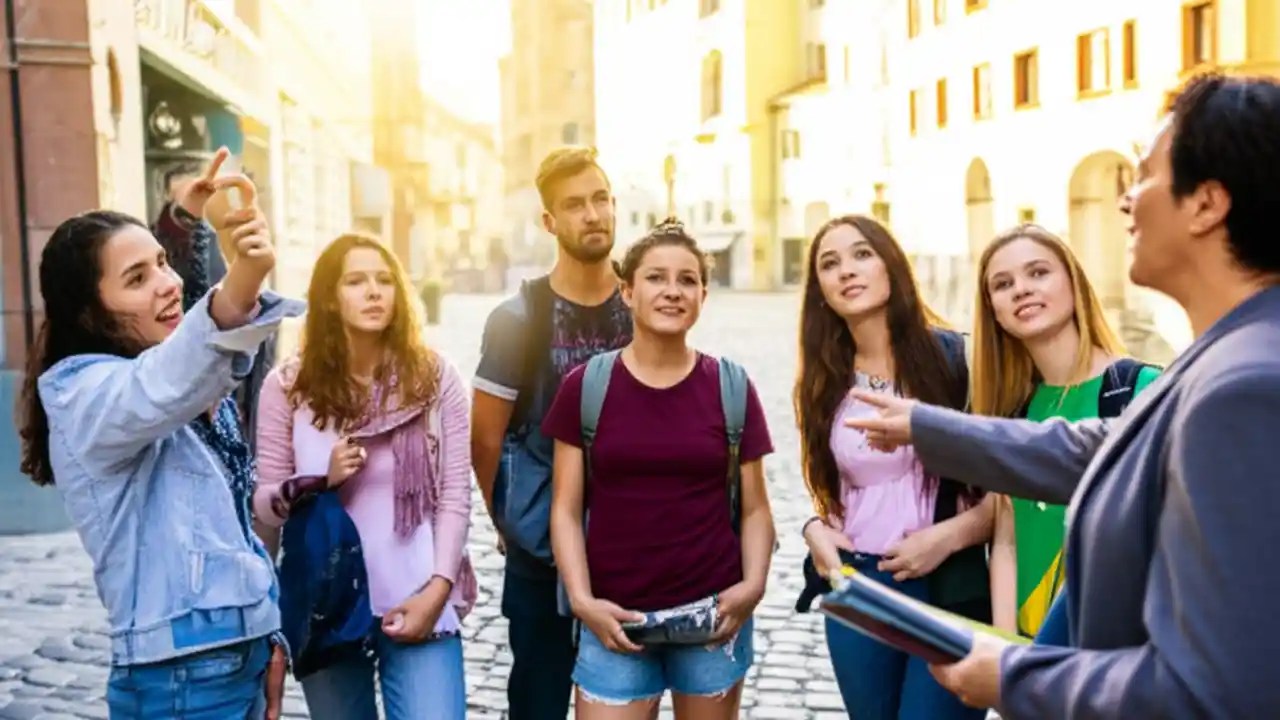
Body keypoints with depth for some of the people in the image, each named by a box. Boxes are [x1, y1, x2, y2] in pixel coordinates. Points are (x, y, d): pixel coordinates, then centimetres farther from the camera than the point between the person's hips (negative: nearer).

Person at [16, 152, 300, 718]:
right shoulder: (86, 394, -14)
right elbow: (163, 387, -38)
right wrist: (241, 283, -54)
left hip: (239, 656, 8)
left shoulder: (197, 395, 11)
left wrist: (267, 638, 13)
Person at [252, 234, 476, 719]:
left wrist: (437, 588, -10)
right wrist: (322, 481, -17)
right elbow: (262, 502, 1)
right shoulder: (288, 385, -1)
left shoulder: (434, 376, -1)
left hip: (417, 600, -1)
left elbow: (455, 495, -2)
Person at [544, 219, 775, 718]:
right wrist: (581, 599, -11)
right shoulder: (586, 387, -1)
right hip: (616, 618, -1)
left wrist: (753, 585, -10)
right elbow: (567, 509, 0)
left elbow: (754, 508, 4)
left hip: (714, 613, 1)